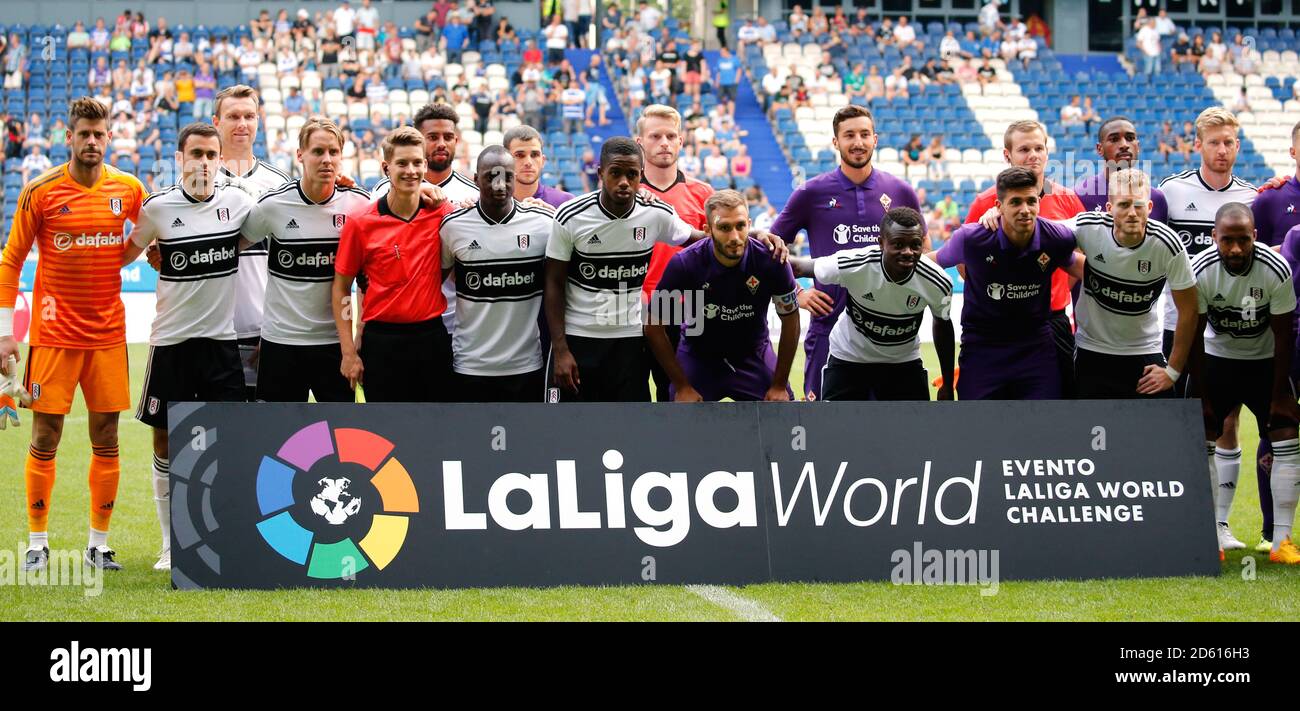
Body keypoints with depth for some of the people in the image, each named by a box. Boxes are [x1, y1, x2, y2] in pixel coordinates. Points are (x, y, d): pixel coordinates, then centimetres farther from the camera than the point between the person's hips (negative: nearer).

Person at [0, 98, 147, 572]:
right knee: (44, 439, 0)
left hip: (108, 333, 2)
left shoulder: (129, 189, 2)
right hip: (54, 334, -2)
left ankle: (98, 544, 13)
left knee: (106, 439, 5)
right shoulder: (41, 191, -4)